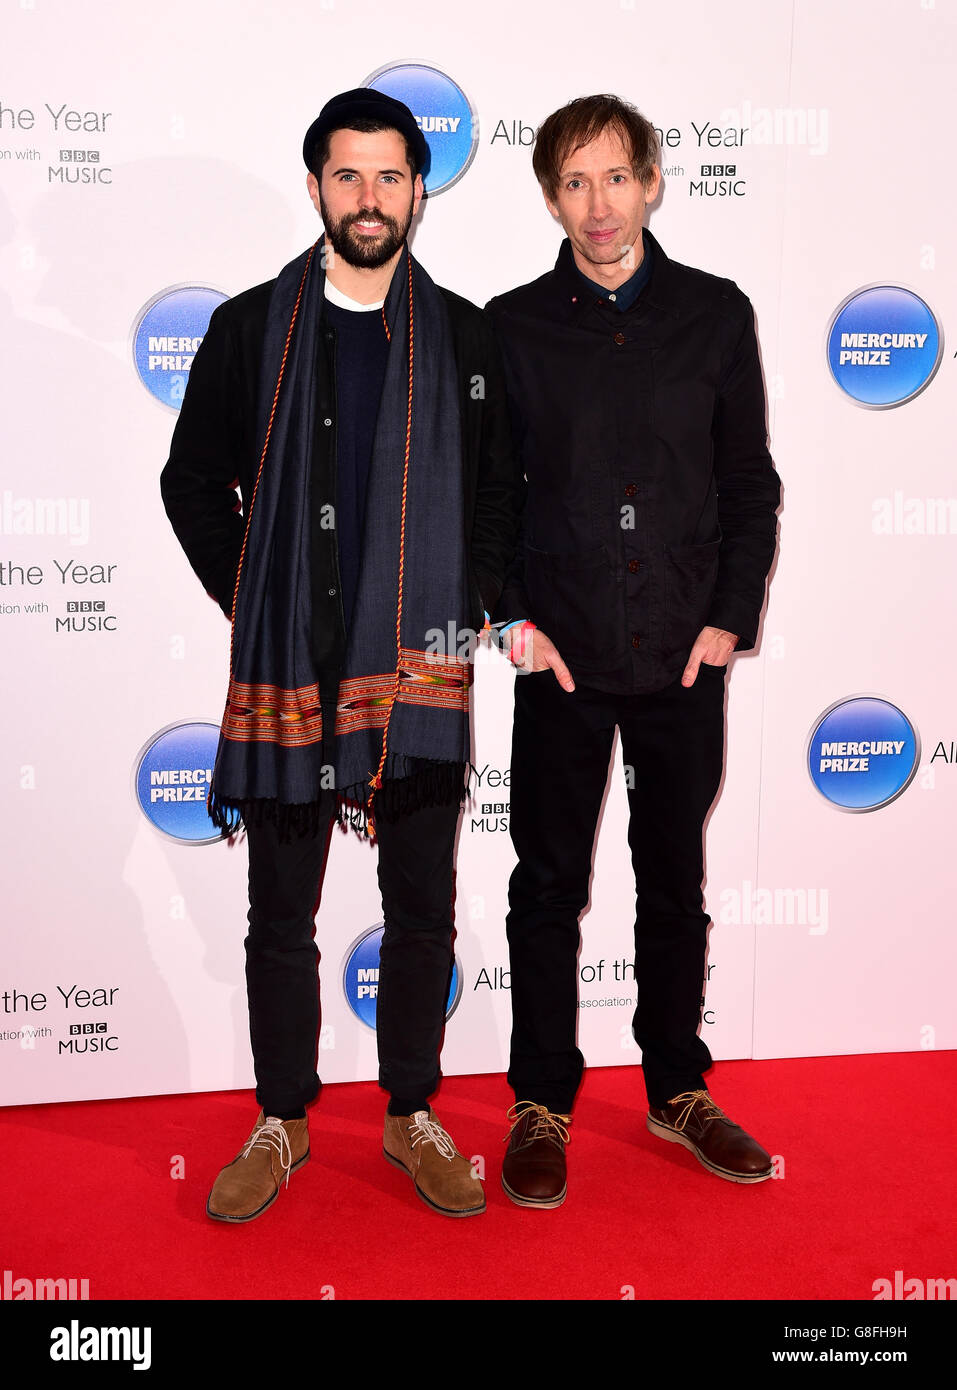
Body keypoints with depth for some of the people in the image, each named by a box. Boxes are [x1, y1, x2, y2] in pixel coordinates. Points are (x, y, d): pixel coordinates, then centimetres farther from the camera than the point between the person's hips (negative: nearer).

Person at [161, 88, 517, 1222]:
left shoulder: (463, 335, 8)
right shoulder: (251, 327, 6)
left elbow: (498, 491, 13)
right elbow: (192, 478, 10)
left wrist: (472, 606, 1)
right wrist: (245, 600, 2)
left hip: (418, 664, 1)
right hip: (285, 662, 0)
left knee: (421, 912, 8)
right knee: (280, 916, 8)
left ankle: (413, 1115, 26)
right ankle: (282, 1122, 25)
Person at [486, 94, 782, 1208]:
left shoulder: (716, 313, 4)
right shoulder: (511, 326, 2)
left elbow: (749, 482, 7)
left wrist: (732, 615, -2)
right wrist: (511, 616, -4)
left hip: (685, 654, 1)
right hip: (563, 657, -1)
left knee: (676, 881, 13)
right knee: (549, 884, 7)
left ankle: (678, 1091, 30)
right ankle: (542, 1105, 22)